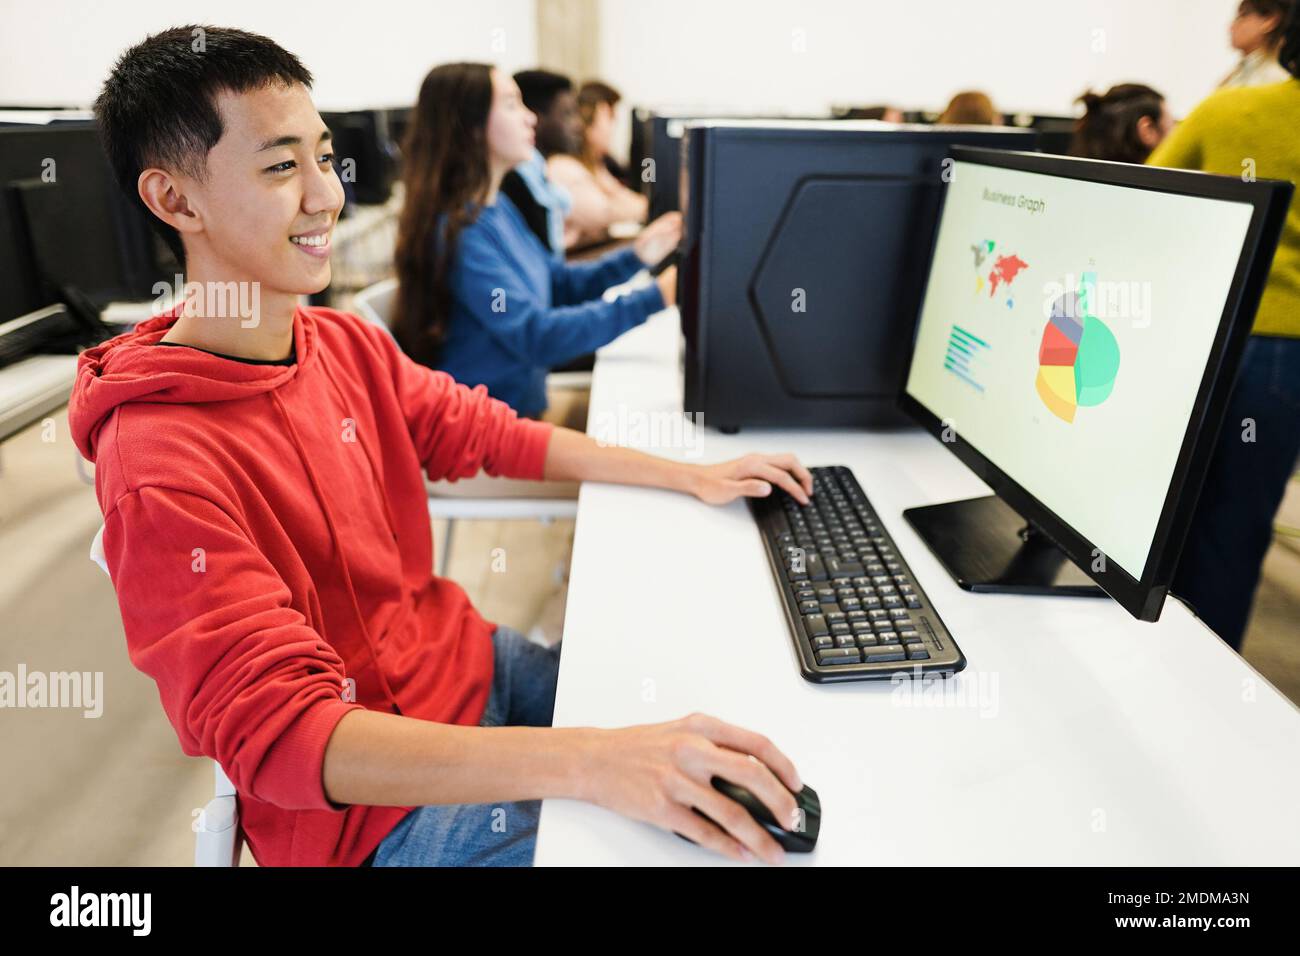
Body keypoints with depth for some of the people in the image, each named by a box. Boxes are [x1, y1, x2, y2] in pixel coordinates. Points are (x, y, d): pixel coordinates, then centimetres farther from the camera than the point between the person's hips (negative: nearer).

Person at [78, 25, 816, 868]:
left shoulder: (350, 347, 0)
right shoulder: (161, 467, -25)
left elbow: (494, 436, 8)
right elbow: (280, 732, -30)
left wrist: (692, 477, 5)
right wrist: (594, 762, -41)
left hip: (468, 662, 7)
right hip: (369, 804, -7)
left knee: (715, 714, 9)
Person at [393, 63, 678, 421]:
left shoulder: (498, 205, 8)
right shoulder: (458, 231, -21)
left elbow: (557, 284, 18)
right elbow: (537, 337, -27)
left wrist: (635, 256, 4)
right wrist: (654, 298, -25)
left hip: (524, 404, 8)